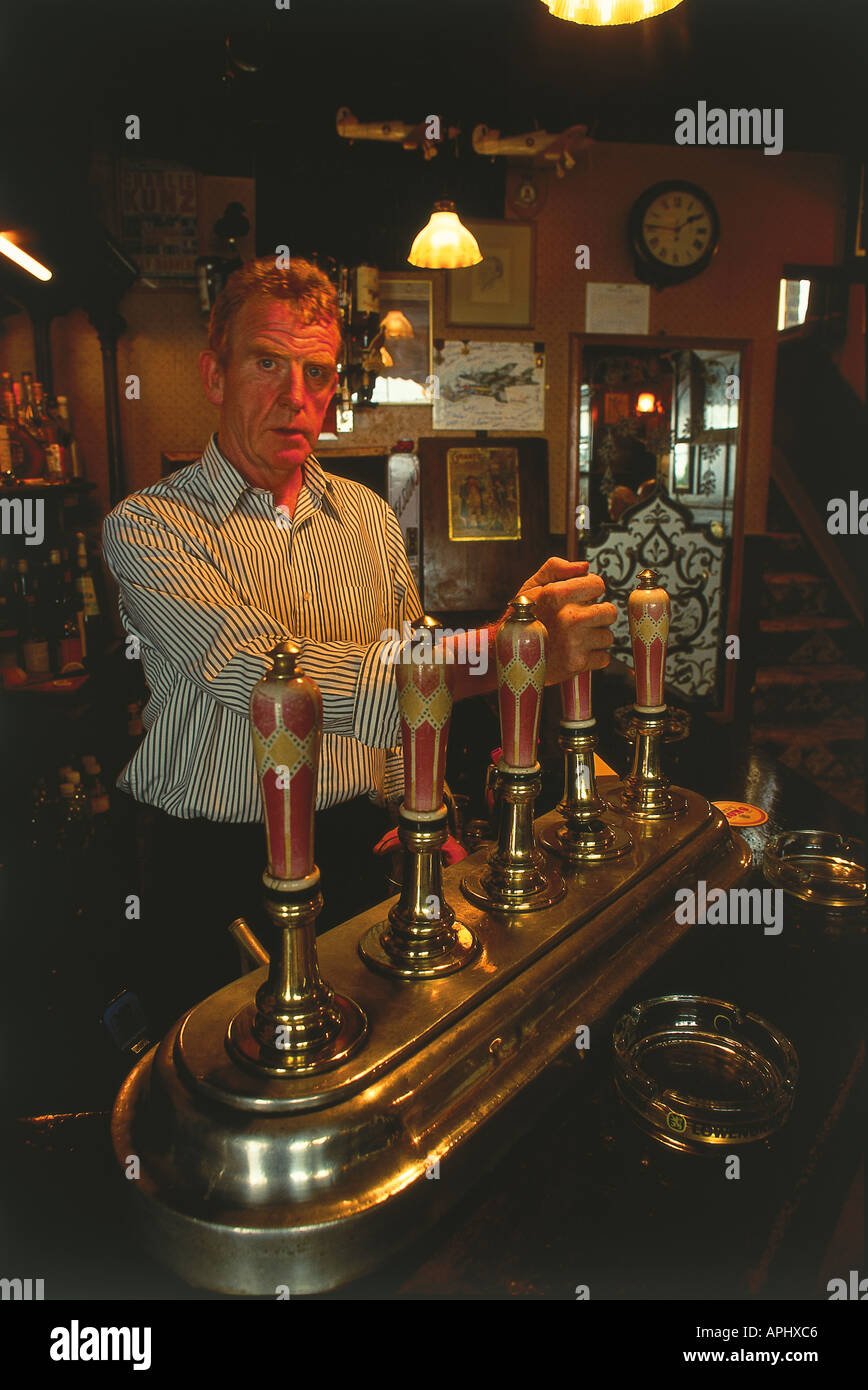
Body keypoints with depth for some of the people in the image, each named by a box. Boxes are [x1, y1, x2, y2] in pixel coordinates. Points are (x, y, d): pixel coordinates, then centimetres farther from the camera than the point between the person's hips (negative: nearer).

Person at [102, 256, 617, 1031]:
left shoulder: (370, 515, 7)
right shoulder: (148, 525, -11)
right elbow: (265, 676, -28)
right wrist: (505, 649, -37)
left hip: (356, 855, 4)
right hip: (215, 871, -3)